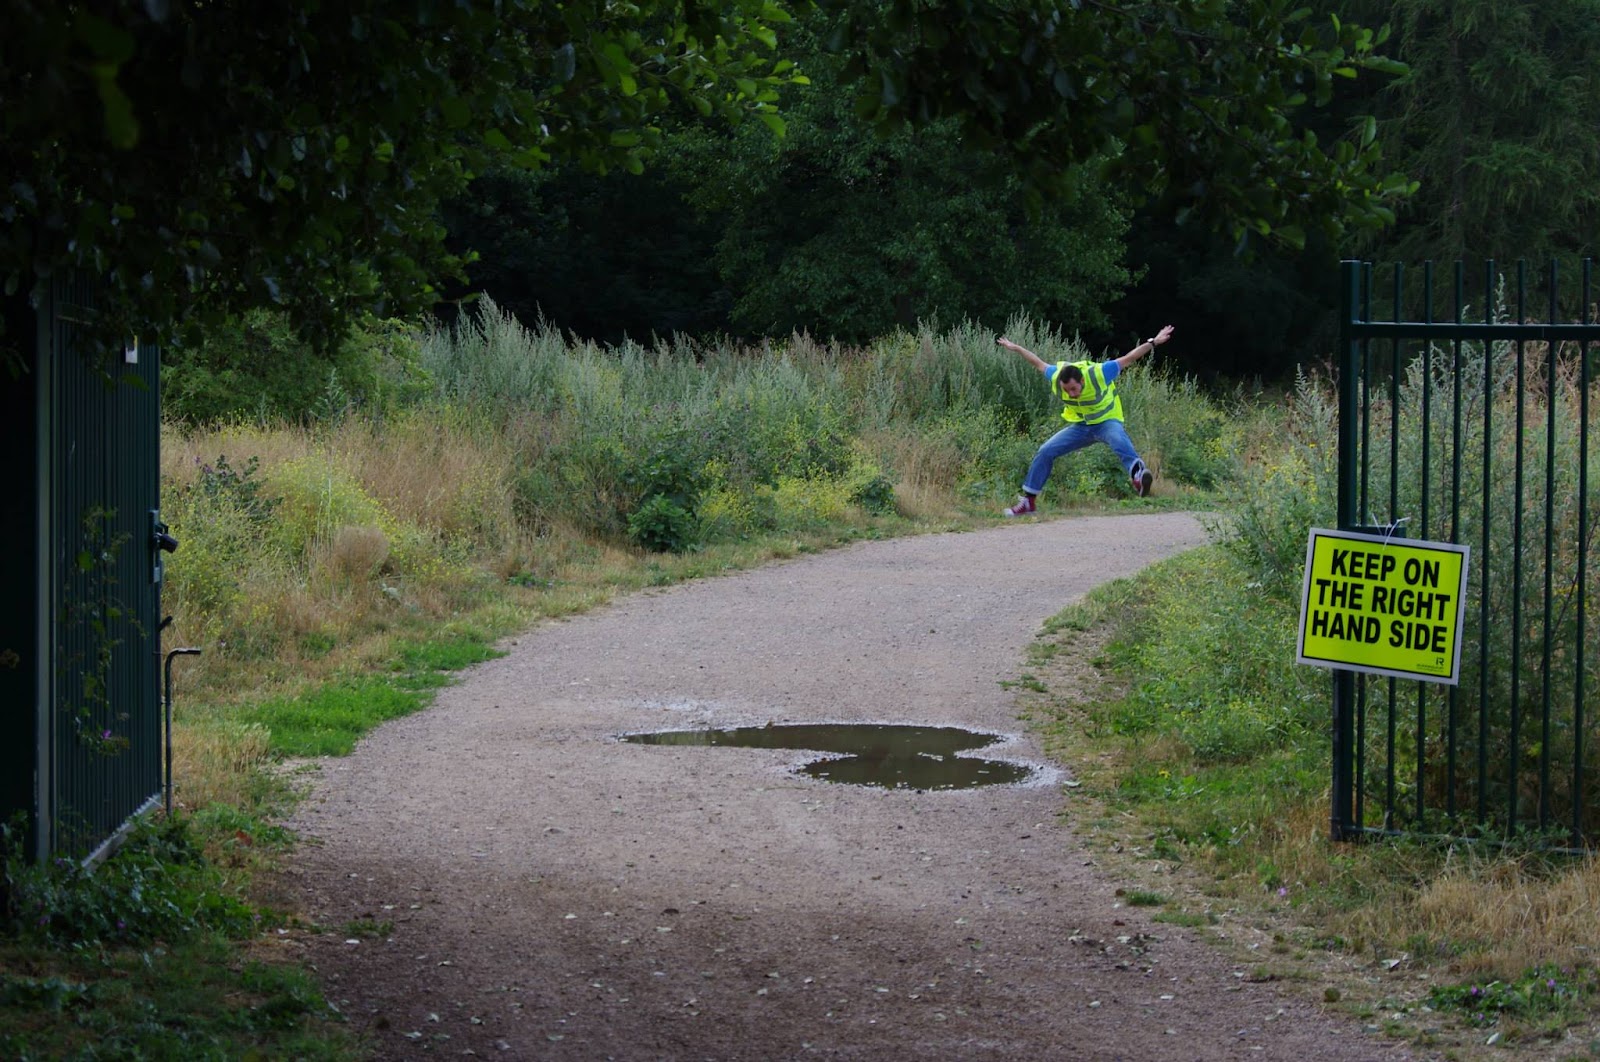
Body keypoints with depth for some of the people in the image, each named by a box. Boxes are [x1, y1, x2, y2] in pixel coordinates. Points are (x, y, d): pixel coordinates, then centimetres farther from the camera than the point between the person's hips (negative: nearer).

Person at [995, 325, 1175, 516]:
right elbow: (1039, 363, 4)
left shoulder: (1098, 374, -28)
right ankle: (1027, 501, 5)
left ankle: (1138, 474, -65)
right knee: (1046, 452, -6)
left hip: (1106, 422, -5)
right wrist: (1016, 348, 16)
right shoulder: (1056, 378, -17)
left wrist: (1153, 343, -24)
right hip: (1079, 426, 5)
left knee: (1118, 438, -39)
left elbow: (1127, 359, -21)